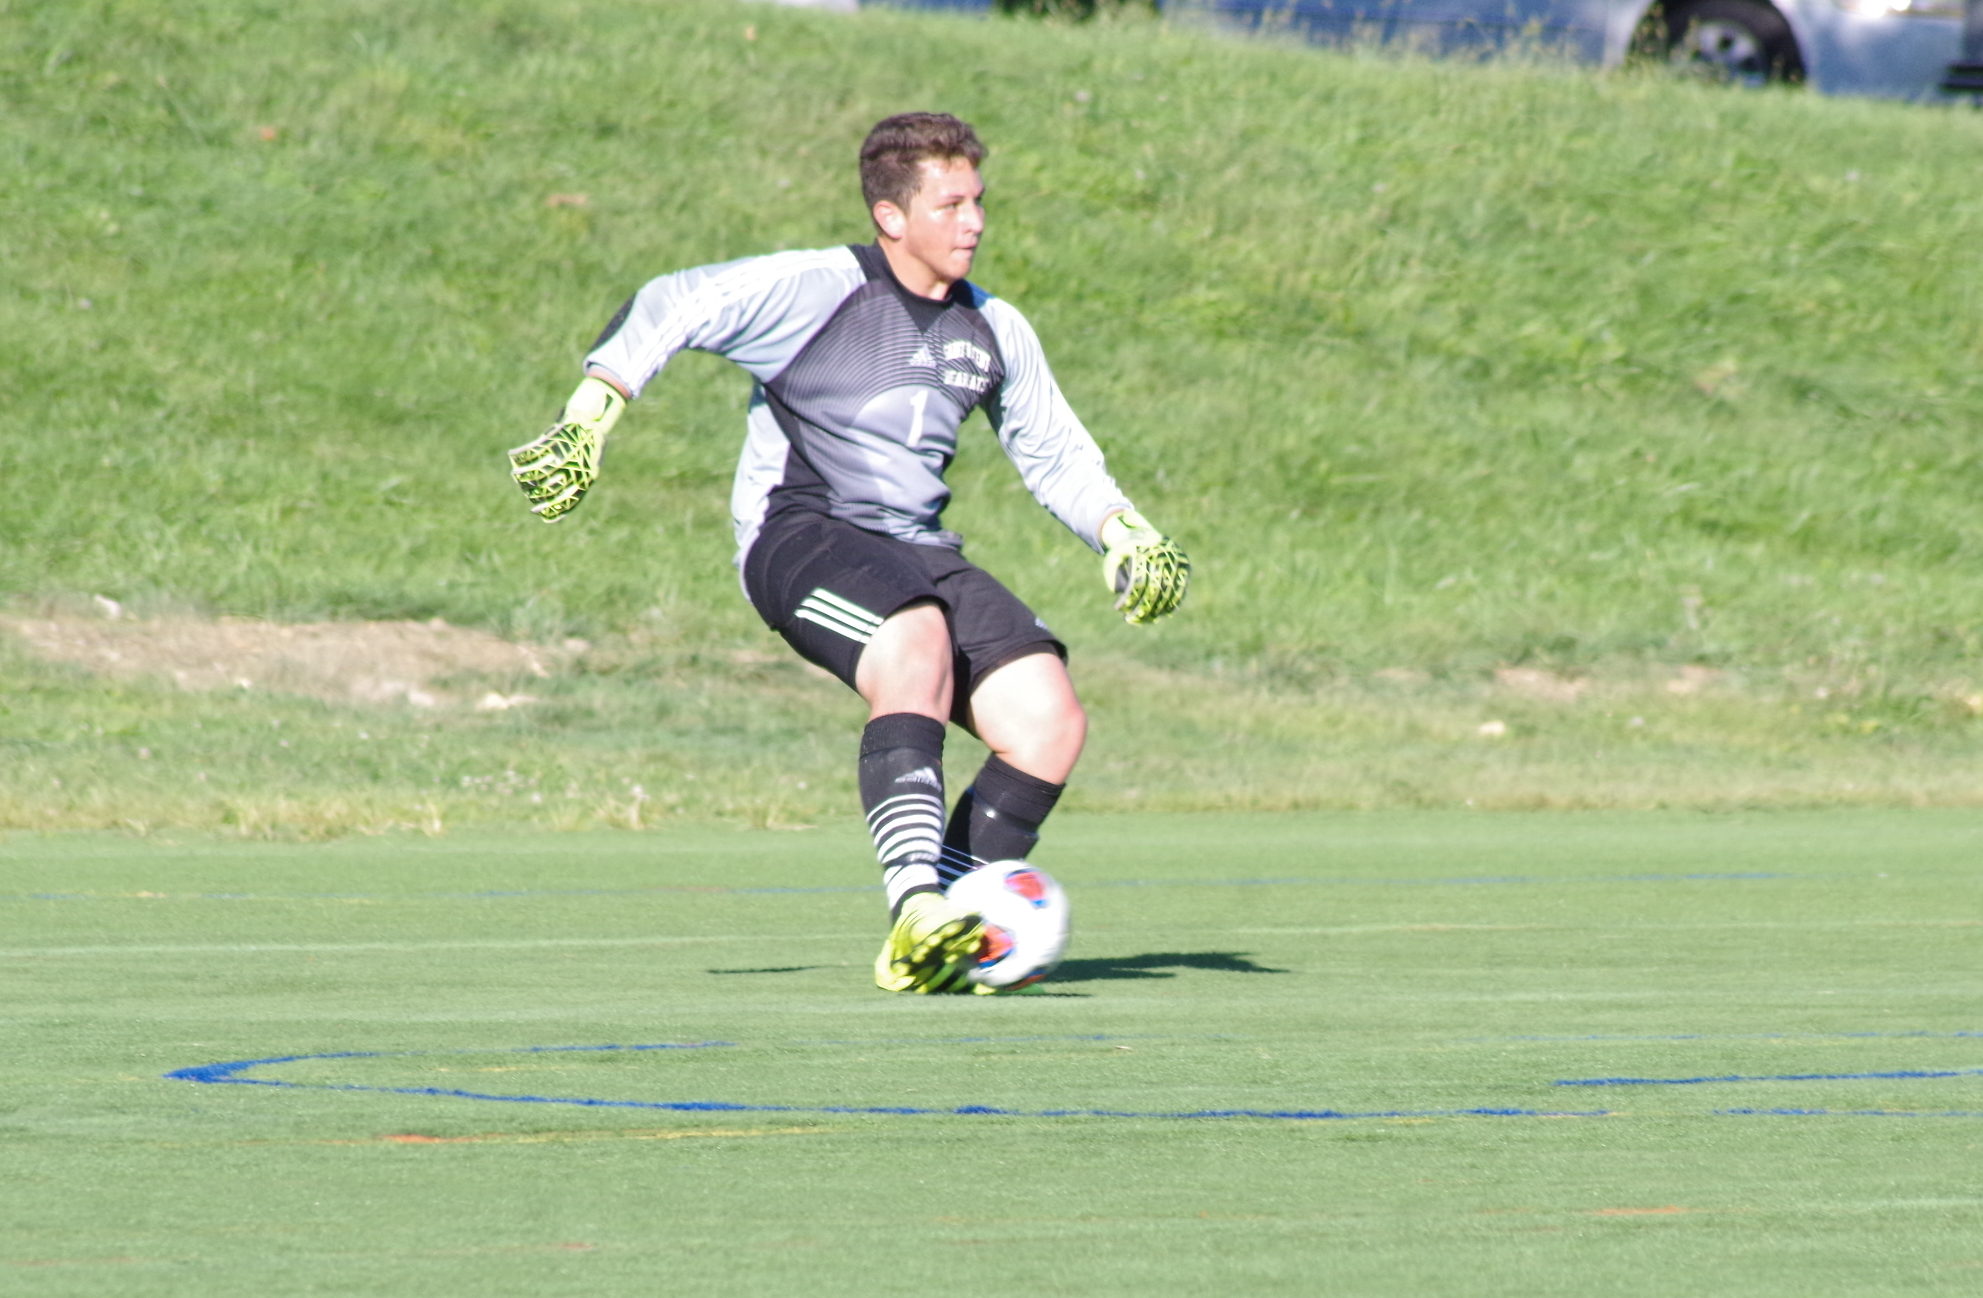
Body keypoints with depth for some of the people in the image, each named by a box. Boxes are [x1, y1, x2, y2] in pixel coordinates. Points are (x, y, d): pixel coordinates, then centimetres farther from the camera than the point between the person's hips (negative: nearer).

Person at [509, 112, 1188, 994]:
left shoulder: (994, 332, 13)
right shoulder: (815, 289, -6)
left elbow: (1056, 454, 25)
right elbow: (668, 310, -7)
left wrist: (1124, 533, 9)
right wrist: (587, 419, -17)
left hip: (917, 554, 7)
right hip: (798, 538, -7)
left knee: (1050, 721, -13)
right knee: (918, 641, -38)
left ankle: (955, 935, -5)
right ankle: (916, 914, -47)